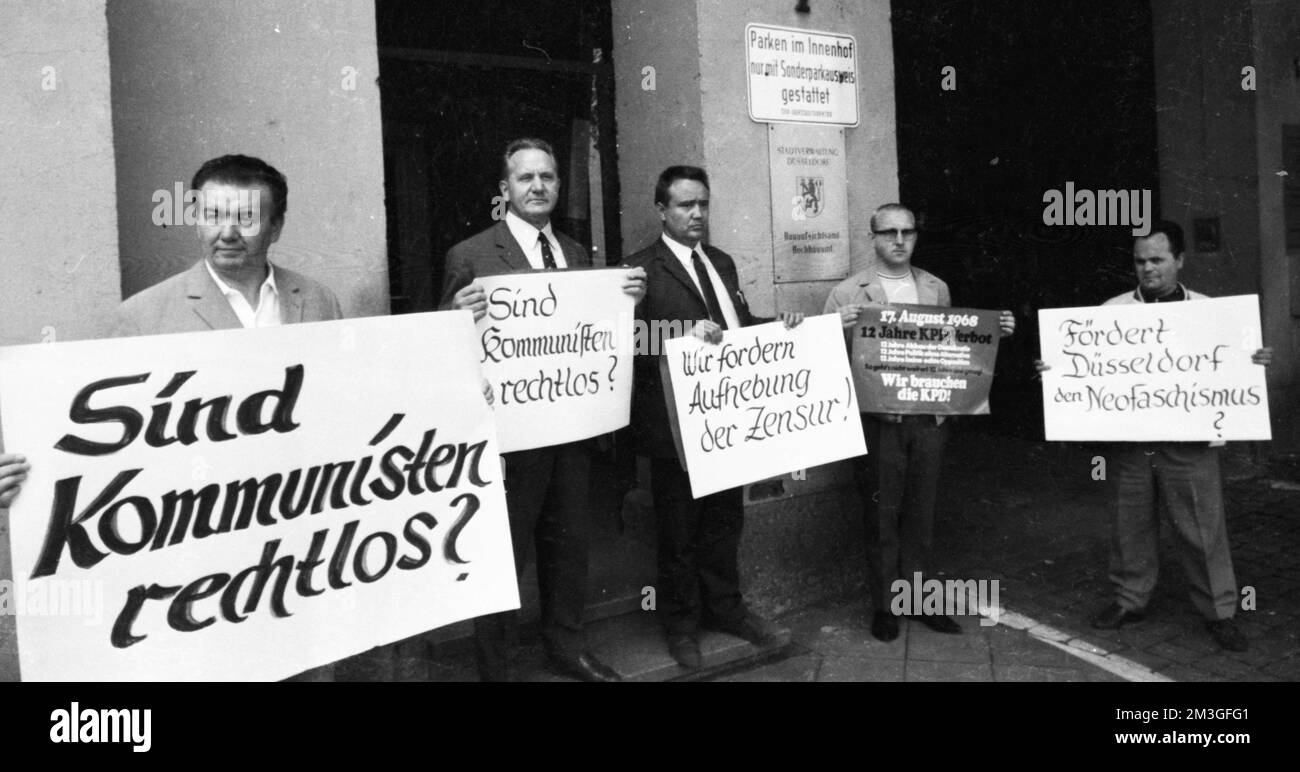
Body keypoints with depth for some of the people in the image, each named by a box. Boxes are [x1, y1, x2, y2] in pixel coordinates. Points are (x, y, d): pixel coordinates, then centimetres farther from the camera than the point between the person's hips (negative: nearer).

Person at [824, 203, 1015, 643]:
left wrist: (994, 332, 0)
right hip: (878, 419, -3)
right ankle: (883, 606, 19)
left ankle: (918, 600, 25)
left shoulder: (937, 289, 11)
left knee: (921, 514, 12)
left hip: (929, 417, 4)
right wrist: (839, 328, -26)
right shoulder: (848, 293, -3)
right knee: (881, 516, 5)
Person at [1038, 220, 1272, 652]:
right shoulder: (1112, 311, 6)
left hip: (1189, 441, -1)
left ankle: (1219, 612, 17)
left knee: (1202, 528, 3)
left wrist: (1255, 362, -11)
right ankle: (1130, 600, 26)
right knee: (1129, 525, 11)